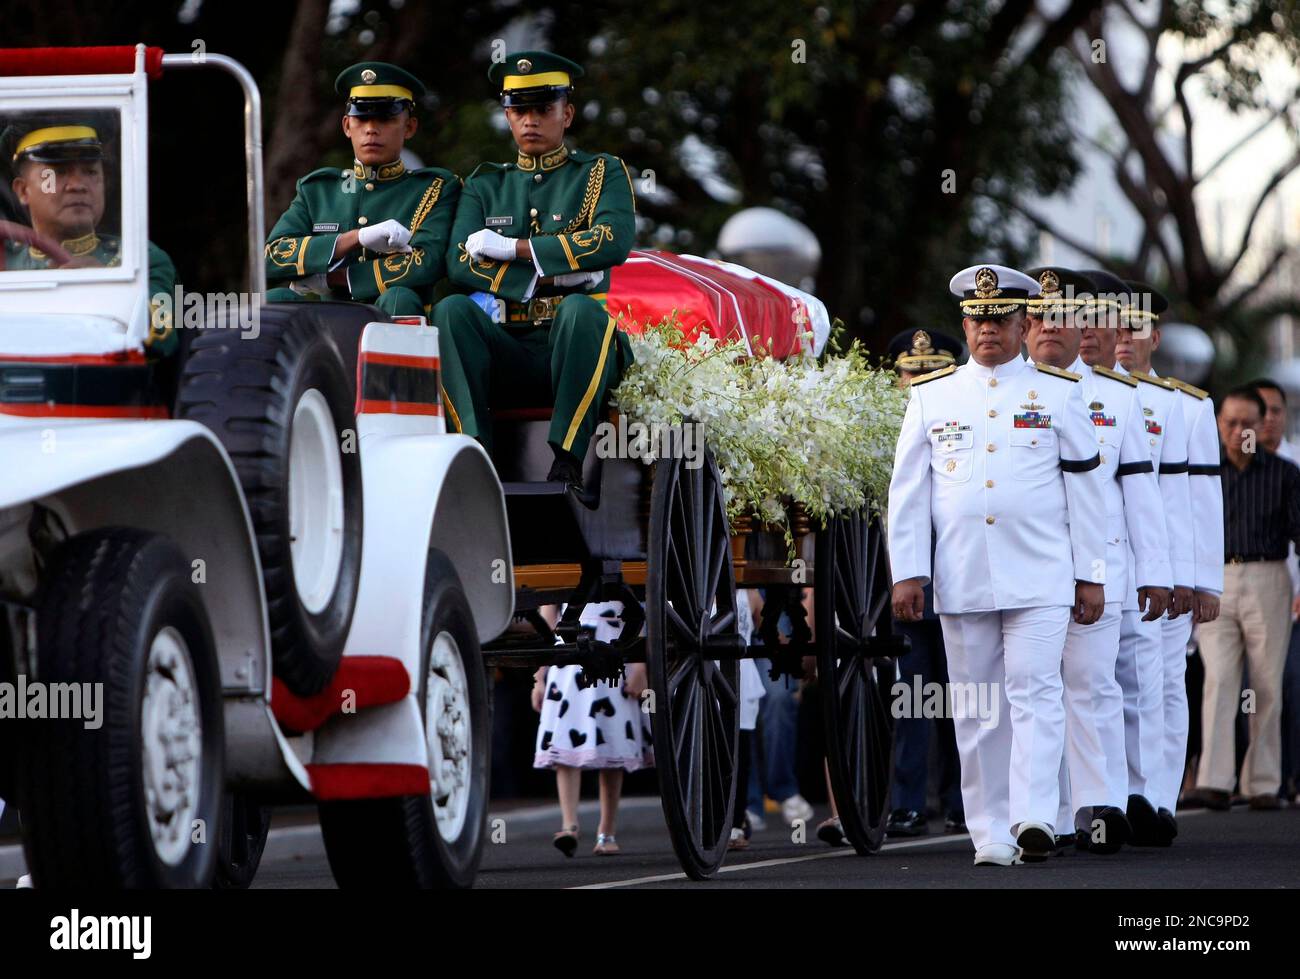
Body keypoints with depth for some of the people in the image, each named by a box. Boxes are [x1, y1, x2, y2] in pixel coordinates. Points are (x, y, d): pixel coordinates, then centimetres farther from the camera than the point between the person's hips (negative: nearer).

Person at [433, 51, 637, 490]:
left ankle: (567, 461, -38)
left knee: (582, 309, -36)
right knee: (451, 310, -29)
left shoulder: (602, 173, 13)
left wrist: (511, 248, -9)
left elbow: (615, 241, -9)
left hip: (573, 350, -2)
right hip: (504, 351, 2)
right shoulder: (485, 185, 21)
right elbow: (460, 264, 3)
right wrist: (549, 274, -10)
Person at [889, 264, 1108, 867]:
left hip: (1040, 578, -2)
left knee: (1035, 693, -12)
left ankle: (1034, 817, -21)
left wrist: (1090, 576, 5)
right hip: (961, 582, 2)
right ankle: (991, 834, 6)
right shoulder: (931, 397, 10)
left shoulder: (1058, 393, 6)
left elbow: (1084, 488, 8)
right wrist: (907, 573, 1)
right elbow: (907, 491, 9)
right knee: (978, 709, 3)